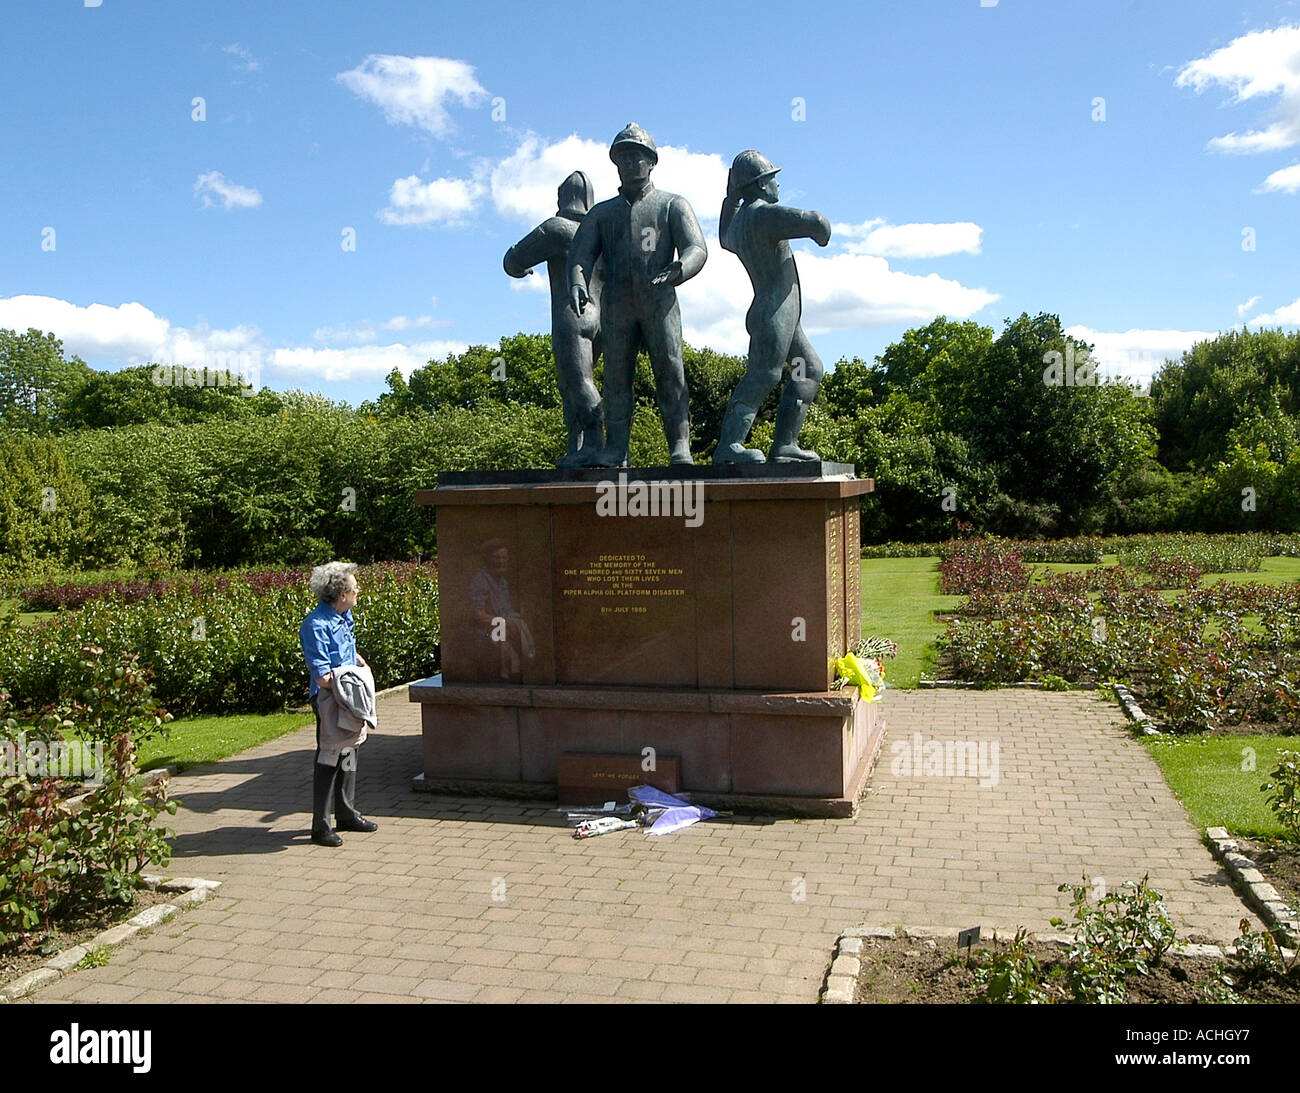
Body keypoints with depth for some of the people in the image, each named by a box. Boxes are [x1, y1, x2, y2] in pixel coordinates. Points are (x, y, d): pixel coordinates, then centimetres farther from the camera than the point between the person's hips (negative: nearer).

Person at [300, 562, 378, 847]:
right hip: (330, 699, -9)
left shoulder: (344, 616, 7)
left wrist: (363, 664, 14)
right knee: (329, 759, -3)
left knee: (349, 753, 18)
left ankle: (346, 814, 32)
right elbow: (323, 678, -23)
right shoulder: (316, 626, -21)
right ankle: (320, 826, 7)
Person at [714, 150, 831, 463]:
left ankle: (784, 445, 7)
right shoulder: (765, 214, -12)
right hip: (773, 312, -10)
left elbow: (726, 240, 43)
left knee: (810, 370, 13)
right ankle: (728, 446, -28)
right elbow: (815, 222, -20)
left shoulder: (737, 222, 18)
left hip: (784, 316, 10)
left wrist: (730, 198, 35)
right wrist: (822, 236, 5)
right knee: (764, 375, -20)